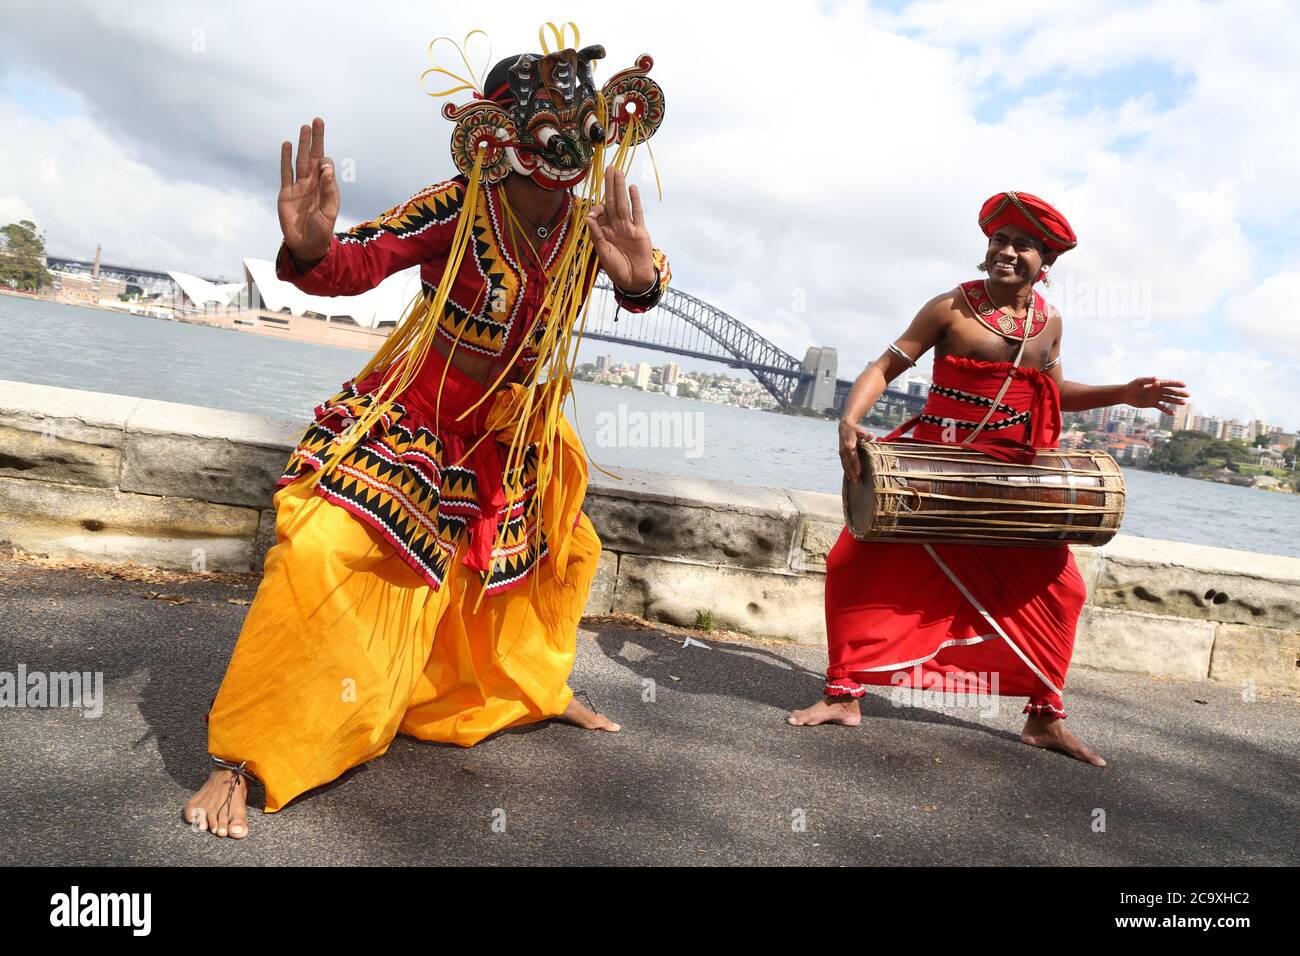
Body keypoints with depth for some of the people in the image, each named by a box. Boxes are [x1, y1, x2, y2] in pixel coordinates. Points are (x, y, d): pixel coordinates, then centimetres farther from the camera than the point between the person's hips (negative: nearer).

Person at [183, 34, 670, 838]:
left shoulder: (595, 215, -5)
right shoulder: (458, 207, -20)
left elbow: (646, 283, -17)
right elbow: (360, 262, -27)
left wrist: (640, 275, -42)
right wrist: (311, 249, -50)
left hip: (515, 427, 6)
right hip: (415, 410, -6)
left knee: (568, 547, 17)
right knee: (325, 548, -24)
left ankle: (538, 688, 45)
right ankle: (240, 761, -10)